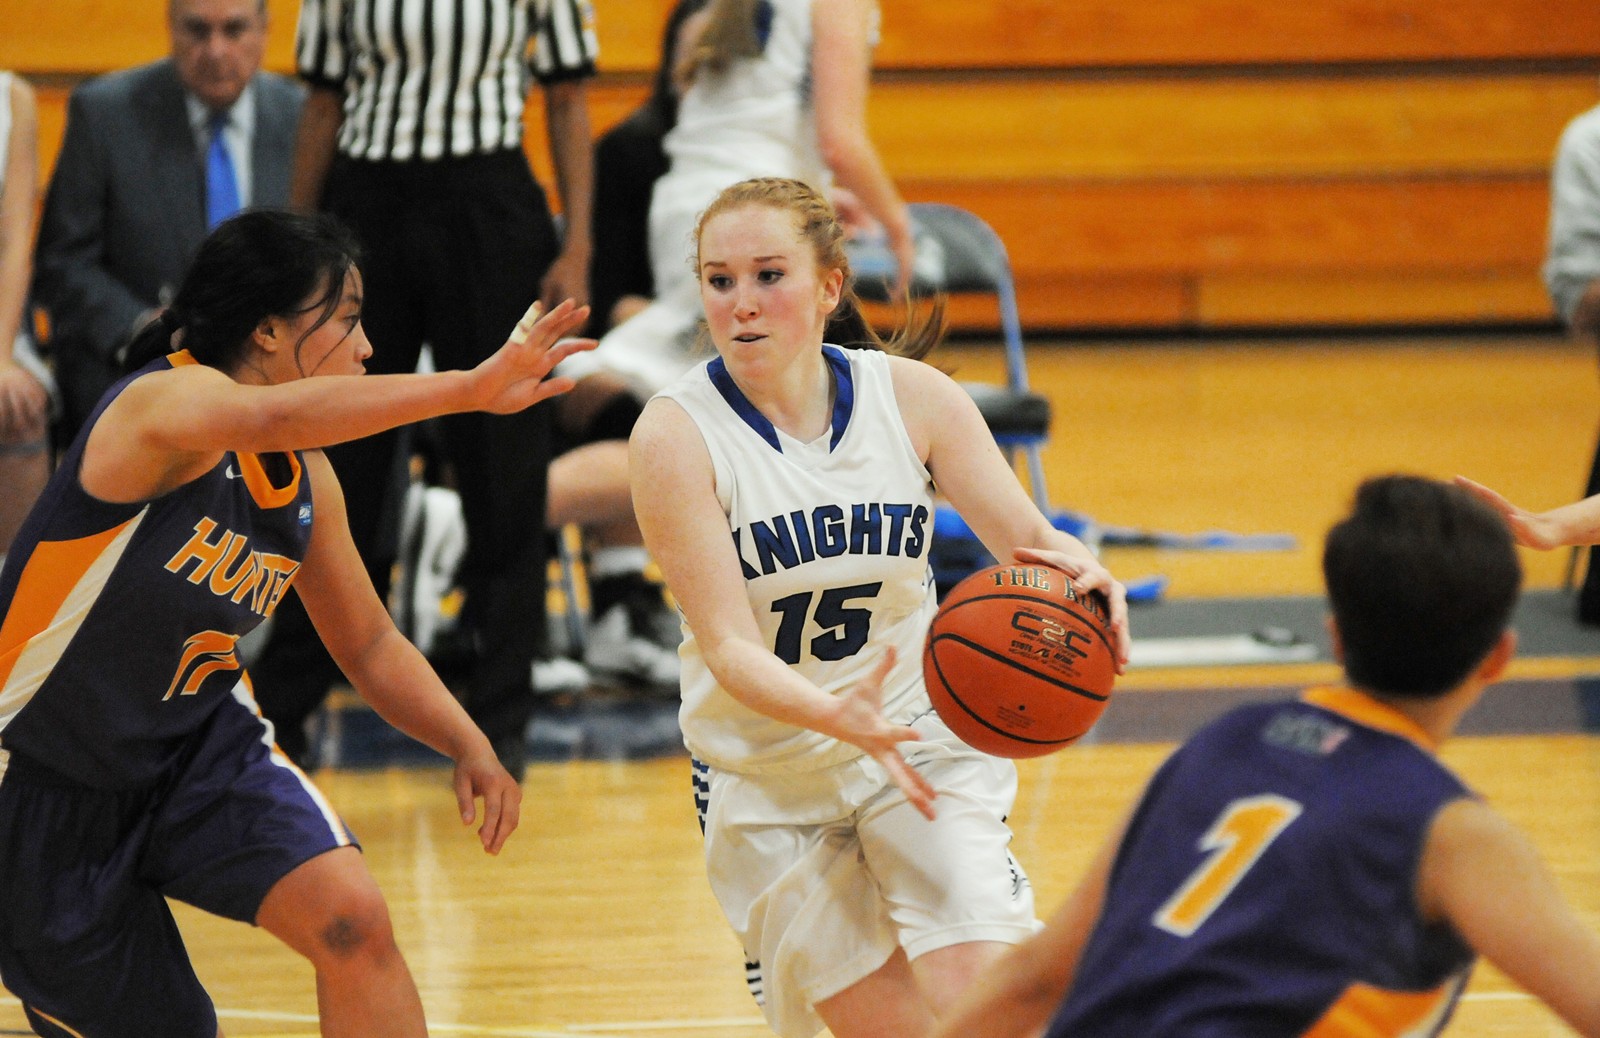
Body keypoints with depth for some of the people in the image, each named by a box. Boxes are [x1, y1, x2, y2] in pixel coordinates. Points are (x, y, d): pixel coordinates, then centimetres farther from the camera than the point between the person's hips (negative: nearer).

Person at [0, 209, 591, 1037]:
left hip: (201, 745, 5)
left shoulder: (307, 479, 0)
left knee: (351, 919, -21)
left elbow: (369, 644, 14)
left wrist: (467, 745, -3)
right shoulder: (162, 402, -23)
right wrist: (470, 388, -56)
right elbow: (274, 419, -47)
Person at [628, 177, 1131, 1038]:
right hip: (768, 779, -1)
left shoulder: (909, 395, -8)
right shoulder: (676, 435, -16)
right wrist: (841, 719, -41)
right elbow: (729, 650, -21)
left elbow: (1028, 538, -6)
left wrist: (1077, 573, -32)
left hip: (921, 740, 1)